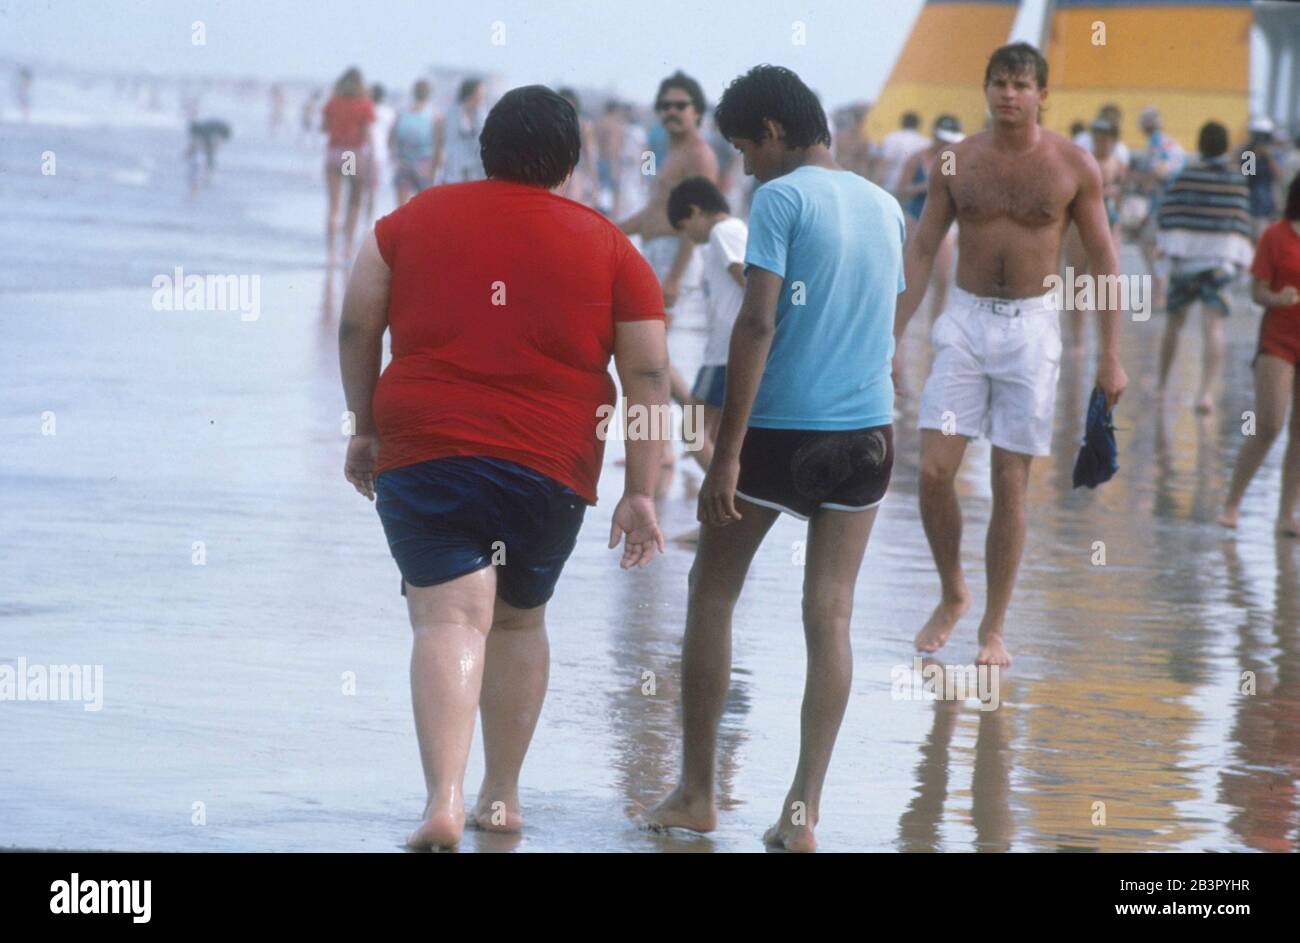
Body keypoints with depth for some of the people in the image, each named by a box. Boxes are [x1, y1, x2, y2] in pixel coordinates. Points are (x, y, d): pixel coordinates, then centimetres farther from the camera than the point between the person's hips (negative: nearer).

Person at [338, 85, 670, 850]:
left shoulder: (416, 220, 8)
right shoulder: (609, 247, 7)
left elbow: (357, 326, 8)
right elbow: (649, 378, 3)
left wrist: (365, 428, 19)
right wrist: (640, 493, 6)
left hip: (423, 451, -1)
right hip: (551, 469, 1)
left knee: (450, 620, -10)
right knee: (520, 619, 20)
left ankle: (445, 801, -27)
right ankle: (503, 795, 26)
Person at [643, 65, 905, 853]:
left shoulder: (783, 198, -9)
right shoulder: (886, 206, 11)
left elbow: (757, 324, -16)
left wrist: (727, 454, -16)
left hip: (778, 429, -5)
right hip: (866, 431, 5)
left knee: (712, 595, 11)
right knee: (831, 616, 3)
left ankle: (697, 794, 14)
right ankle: (804, 812, -2)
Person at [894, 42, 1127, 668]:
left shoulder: (1073, 166, -2)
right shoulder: (957, 162, 2)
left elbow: (1103, 263, 2)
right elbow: (920, 251, 7)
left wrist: (1110, 357, -2)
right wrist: (890, 338, 1)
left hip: (1031, 327, -1)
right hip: (965, 320, 2)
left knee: (1010, 483, -1)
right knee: (934, 471, -7)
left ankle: (994, 628, 10)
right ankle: (952, 597, 15)